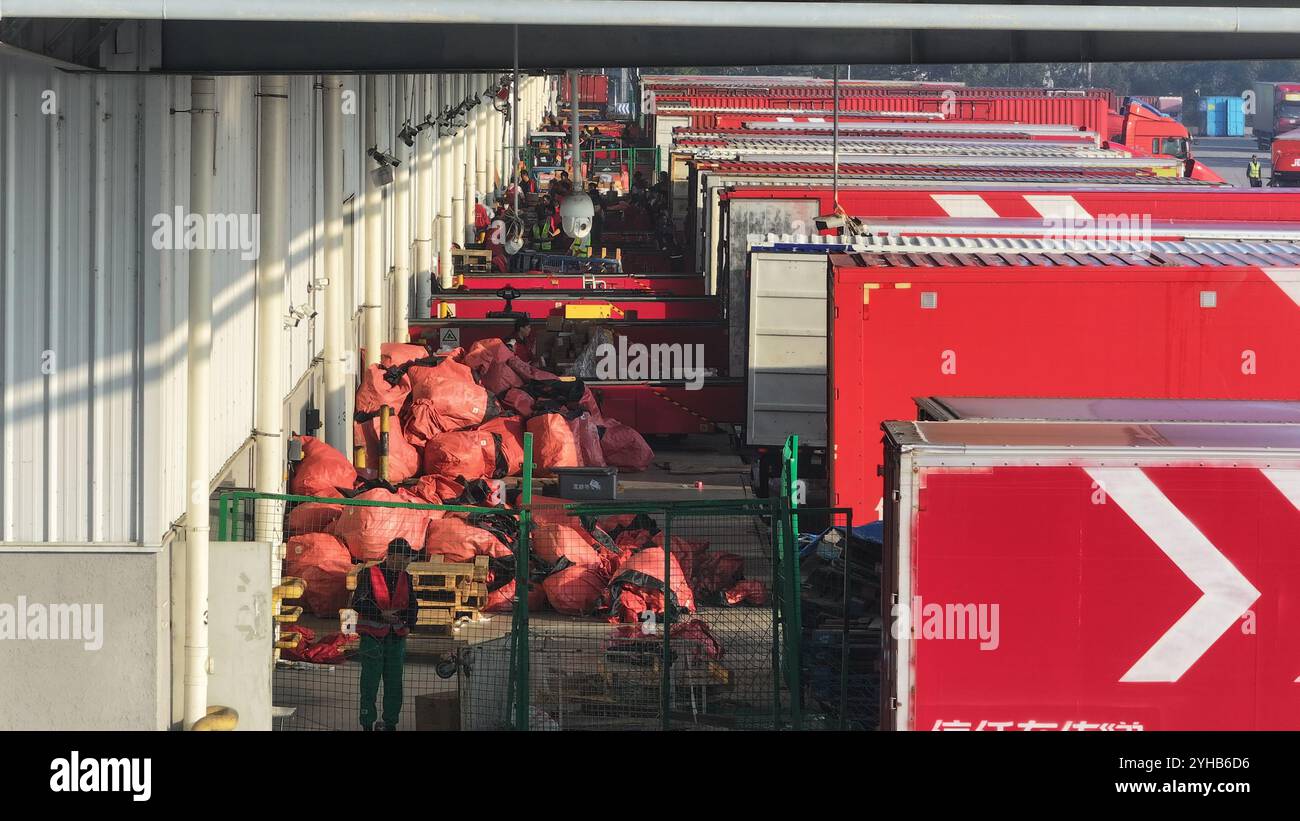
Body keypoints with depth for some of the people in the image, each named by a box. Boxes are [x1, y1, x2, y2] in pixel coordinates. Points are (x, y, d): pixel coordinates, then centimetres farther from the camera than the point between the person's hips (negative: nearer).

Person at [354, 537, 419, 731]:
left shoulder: (405, 578, 10)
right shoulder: (369, 574, -8)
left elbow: (412, 604, 19)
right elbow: (358, 602, -14)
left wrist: (409, 624, 2)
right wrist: (381, 614, -22)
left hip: (396, 637, 5)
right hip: (373, 636, -5)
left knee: (394, 682, 7)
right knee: (370, 681, -2)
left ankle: (390, 723, 15)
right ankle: (367, 724, 4)